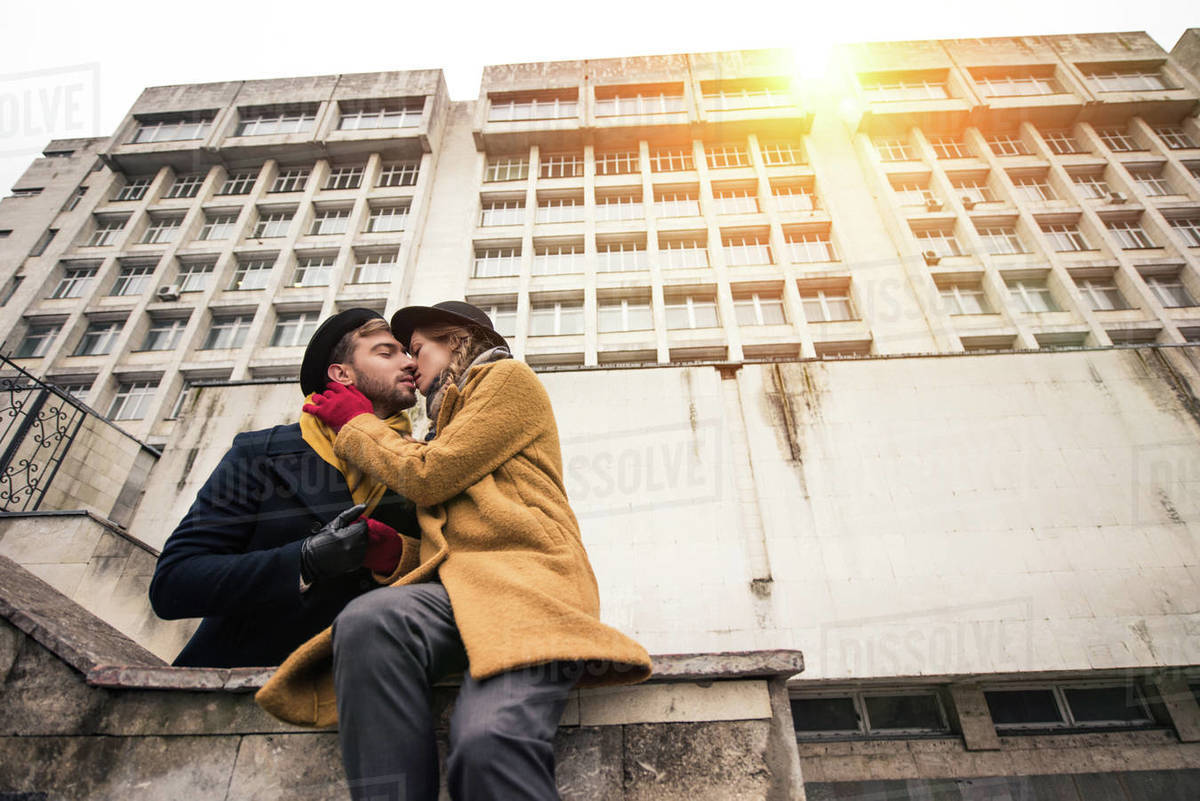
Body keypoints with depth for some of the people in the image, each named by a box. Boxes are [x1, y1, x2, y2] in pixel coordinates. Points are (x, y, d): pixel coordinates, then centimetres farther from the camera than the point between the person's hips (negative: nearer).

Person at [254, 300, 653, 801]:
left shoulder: (509, 377, 14)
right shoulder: (446, 418, 36)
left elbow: (427, 476, 1)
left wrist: (356, 424, 17)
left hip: (526, 575, -6)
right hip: (456, 582, 6)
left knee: (486, 738, -35)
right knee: (365, 622, -30)